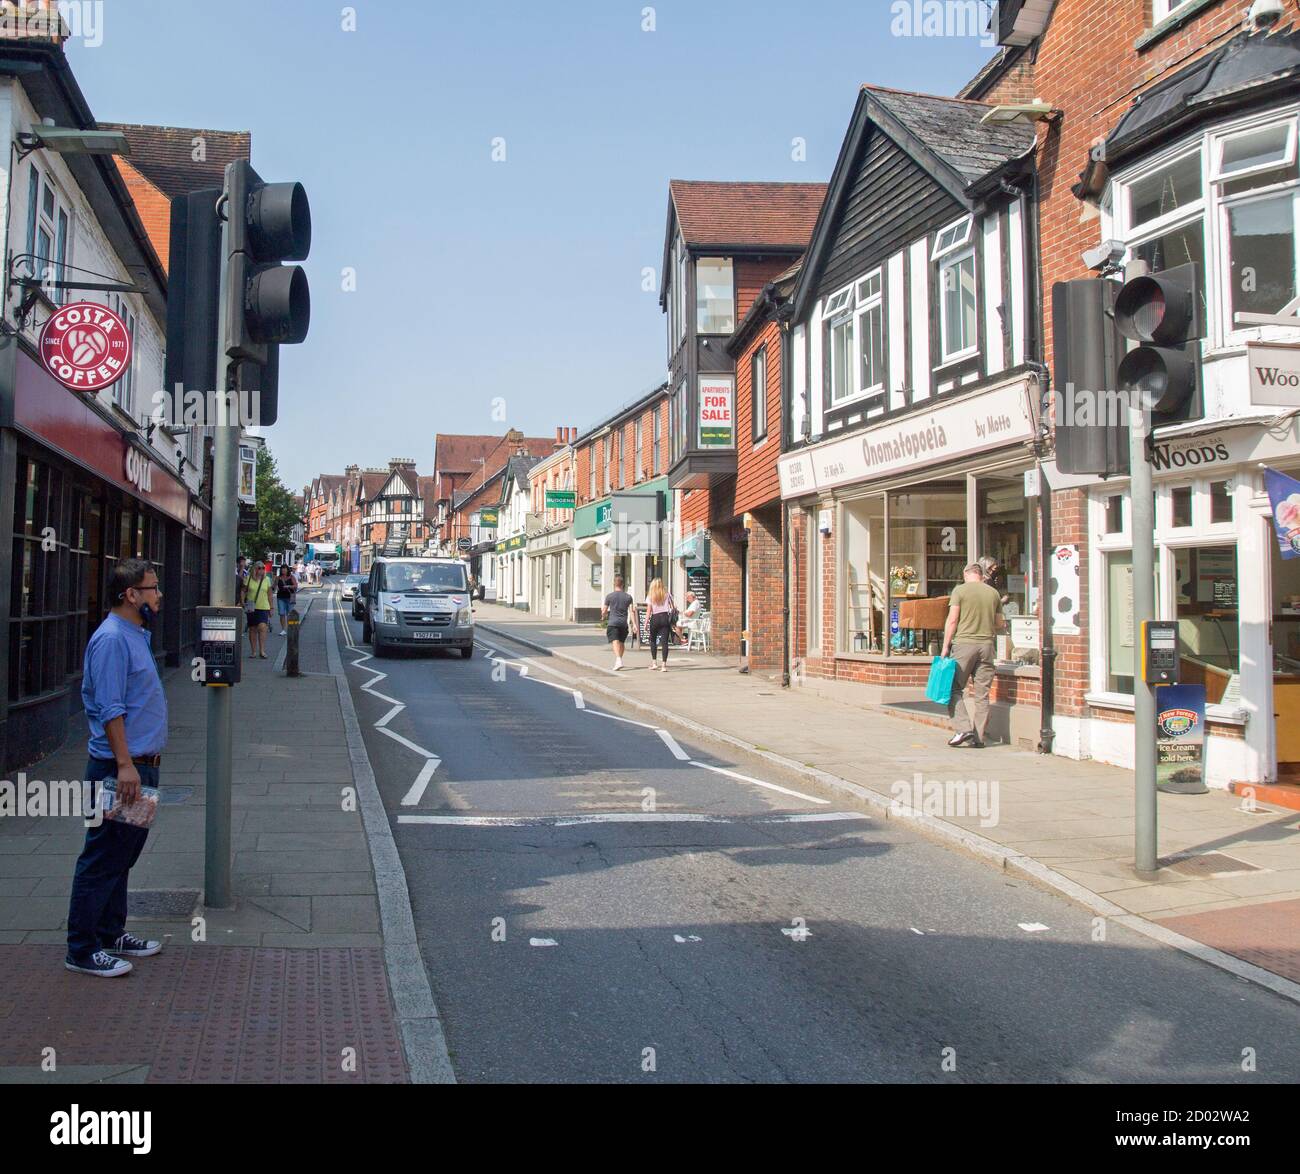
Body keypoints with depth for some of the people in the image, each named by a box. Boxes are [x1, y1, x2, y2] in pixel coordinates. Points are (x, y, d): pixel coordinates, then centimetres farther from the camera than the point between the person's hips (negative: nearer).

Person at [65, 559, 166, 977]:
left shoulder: (137, 635, 15)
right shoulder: (111, 639, -17)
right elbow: (109, 708, -22)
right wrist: (125, 764, -25)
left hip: (139, 765, 10)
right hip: (119, 768, -10)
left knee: (123, 854, 18)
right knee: (102, 859, -2)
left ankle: (111, 934, 29)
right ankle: (82, 950, 7)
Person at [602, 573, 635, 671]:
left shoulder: (609, 596, 0)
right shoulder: (628, 597, 6)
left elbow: (604, 611, 6)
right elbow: (632, 611, 0)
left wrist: (603, 617, 29)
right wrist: (634, 624, -1)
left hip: (612, 623, -4)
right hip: (624, 623, 4)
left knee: (615, 642, -13)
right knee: (622, 642, 17)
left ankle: (619, 660, -32)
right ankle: (618, 661, 28)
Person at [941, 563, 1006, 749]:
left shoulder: (960, 590, -1)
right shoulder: (994, 593, 10)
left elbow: (952, 620, -7)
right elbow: (999, 624, 15)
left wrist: (945, 646, -2)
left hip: (964, 643, -4)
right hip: (987, 645, 4)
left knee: (954, 688, 4)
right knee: (982, 694, 6)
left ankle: (963, 728, -9)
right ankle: (979, 737, 8)